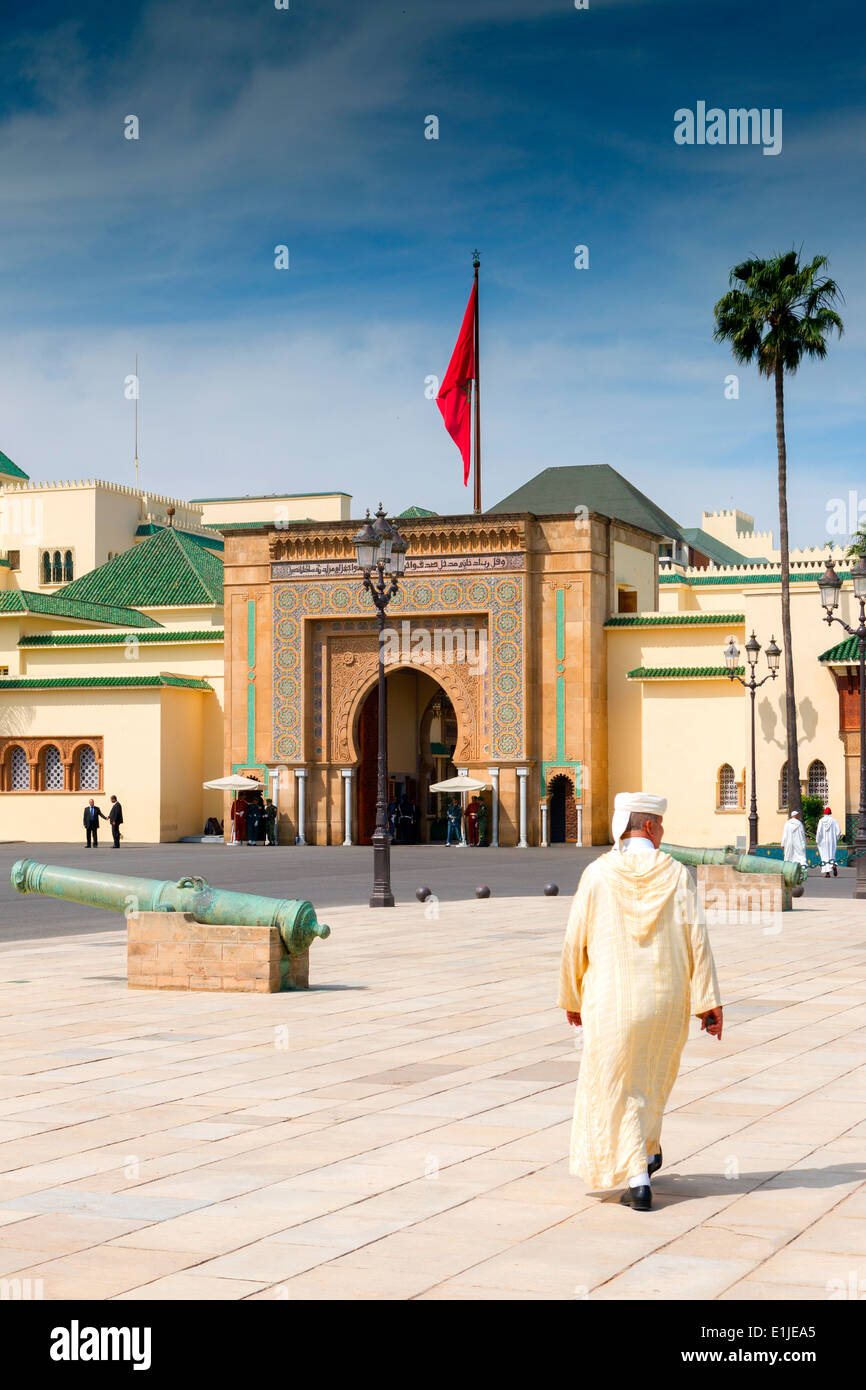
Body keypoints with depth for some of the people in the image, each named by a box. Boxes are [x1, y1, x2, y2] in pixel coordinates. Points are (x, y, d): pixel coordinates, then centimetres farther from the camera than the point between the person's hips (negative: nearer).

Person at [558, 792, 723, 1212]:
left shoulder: (597, 874, -7)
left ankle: (637, 1180, 0)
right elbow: (697, 941, -9)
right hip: (666, 999, 2)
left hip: (611, 1001, -2)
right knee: (652, 1076, 24)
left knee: (615, 1087, 7)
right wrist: (709, 1002, -5)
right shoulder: (676, 875, -6)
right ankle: (647, 1152, 43)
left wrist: (571, 997, 9)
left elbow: (575, 942, -3)